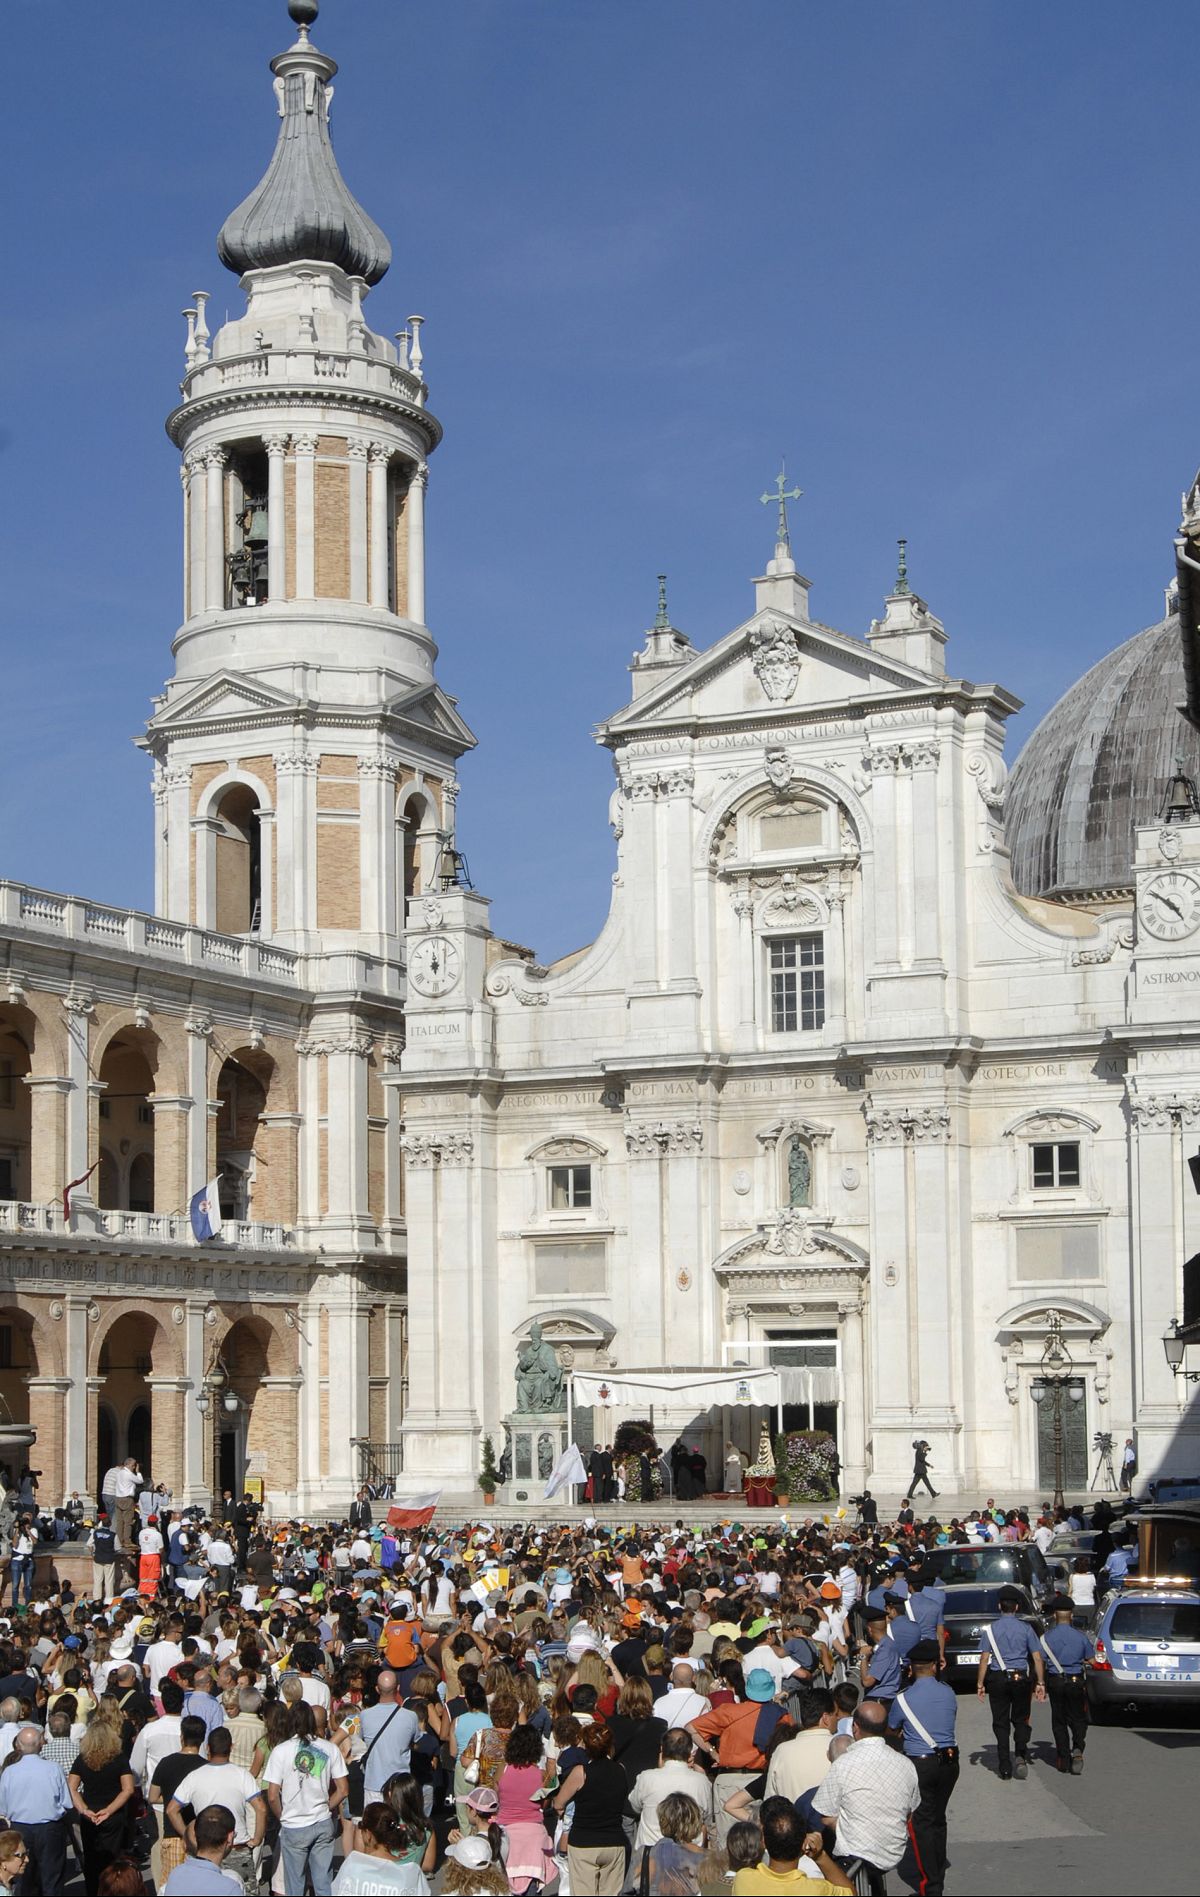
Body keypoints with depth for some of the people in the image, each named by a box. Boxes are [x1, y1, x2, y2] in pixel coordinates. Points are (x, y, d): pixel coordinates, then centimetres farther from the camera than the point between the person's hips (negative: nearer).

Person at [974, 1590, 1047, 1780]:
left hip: (997, 1679, 0)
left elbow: (984, 1659, -3)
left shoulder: (991, 1629, -1)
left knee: (1001, 1723, 7)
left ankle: (1005, 1767, 6)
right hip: (1020, 1677, 0)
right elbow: (1037, 1657, -1)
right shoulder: (1025, 1628, 0)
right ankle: (1020, 1755, -9)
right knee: (1020, 1720, 13)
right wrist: (1040, 1683, 5)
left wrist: (981, 1684, 1)